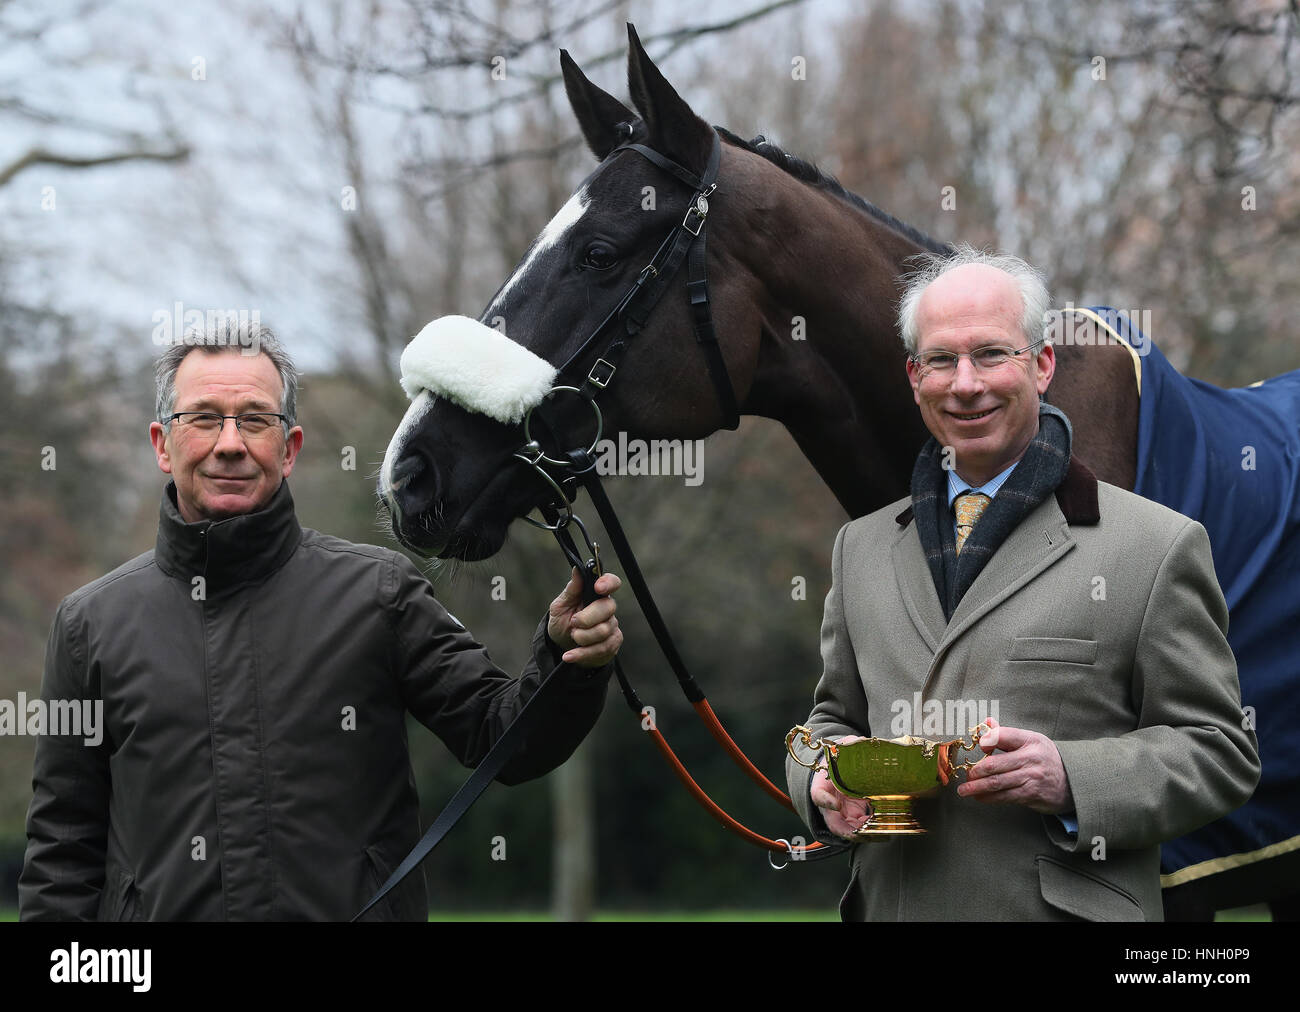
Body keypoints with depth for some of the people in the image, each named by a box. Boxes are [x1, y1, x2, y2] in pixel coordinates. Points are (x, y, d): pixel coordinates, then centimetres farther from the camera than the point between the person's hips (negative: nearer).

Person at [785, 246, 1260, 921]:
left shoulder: (1158, 547, -5)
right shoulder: (861, 548, 11)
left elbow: (1220, 752, -5)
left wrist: (1071, 779, -21)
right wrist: (826, 784, -5)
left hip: (1068, 910, -4)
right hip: (892, 904, 4)